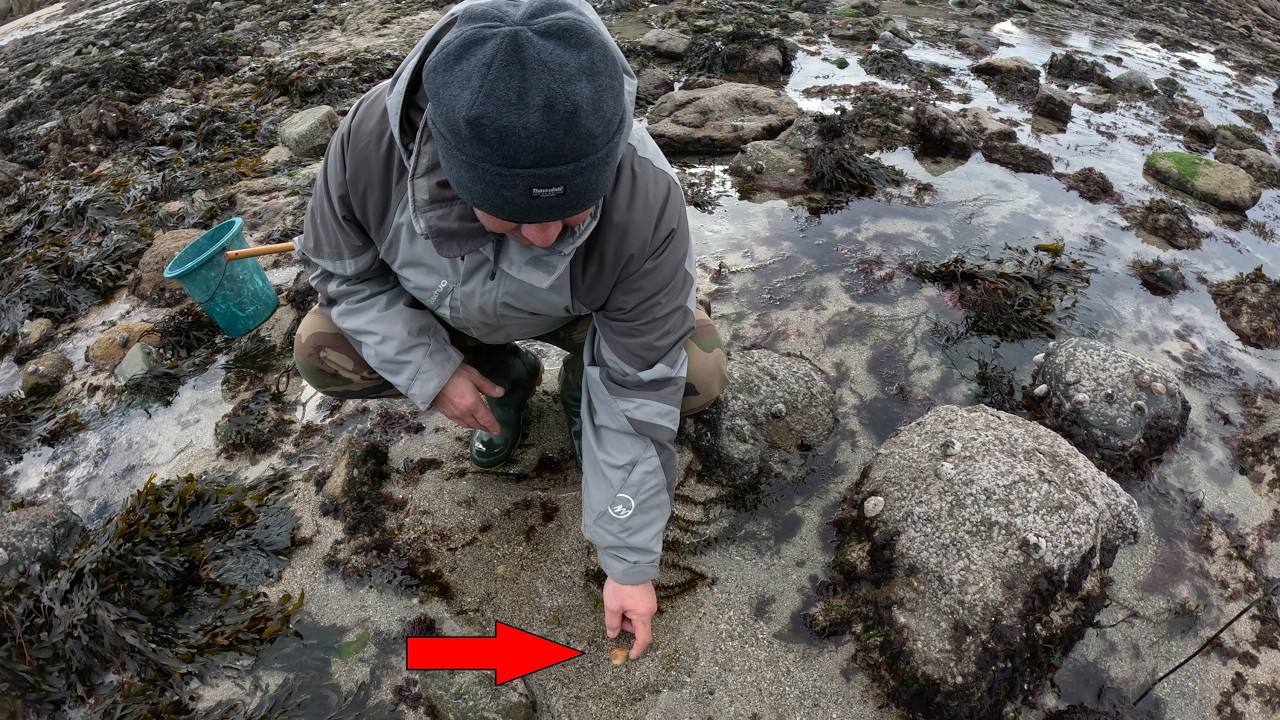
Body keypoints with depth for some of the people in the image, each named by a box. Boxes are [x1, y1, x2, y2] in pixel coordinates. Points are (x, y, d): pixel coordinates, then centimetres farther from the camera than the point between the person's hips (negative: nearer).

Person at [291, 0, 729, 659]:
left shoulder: (645, 204, -41)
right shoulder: (369, 138, -35)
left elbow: (638, 394, -32)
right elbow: (342, 267, -14)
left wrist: (629, 560, -24)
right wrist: (431, 370, -25)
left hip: (583, 312, -2)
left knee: (699, 375, -24)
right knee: (322, 352, -16)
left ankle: (580, 384, 10)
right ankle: (507, 376, 8)